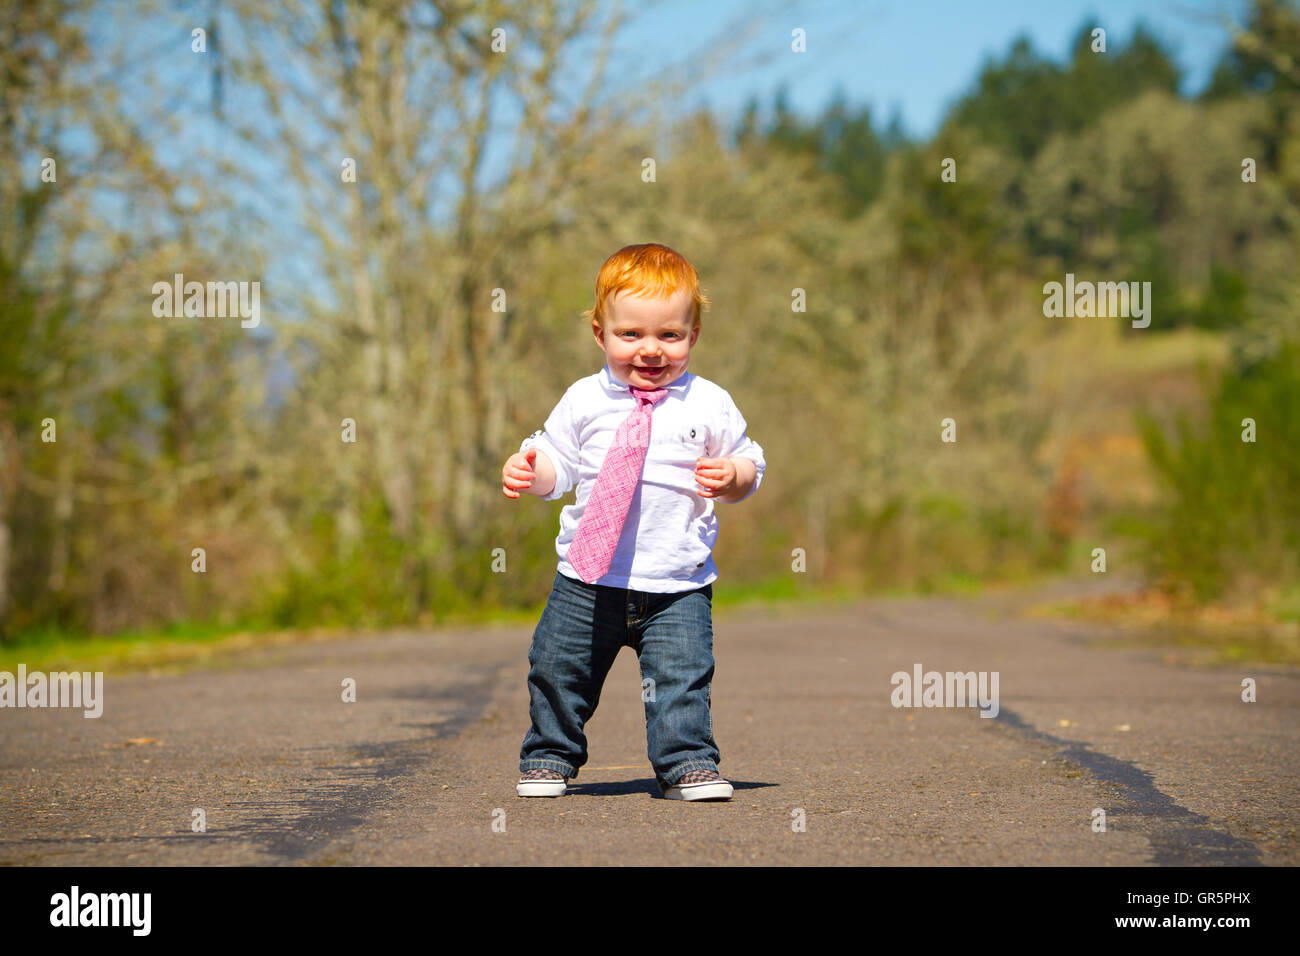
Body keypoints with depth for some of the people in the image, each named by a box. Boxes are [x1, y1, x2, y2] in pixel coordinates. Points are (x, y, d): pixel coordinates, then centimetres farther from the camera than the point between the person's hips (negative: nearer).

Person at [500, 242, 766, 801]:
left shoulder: (709, 406, 0)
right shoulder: (584, 401, 3)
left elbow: (749, 466, 7)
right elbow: (557, 465, 10)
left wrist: (733, 477, -15)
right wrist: (528, 470, -11)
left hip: (677, 587, -2)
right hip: (588, 580, 2)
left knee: (681, 676, -11)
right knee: (558, 670, 8)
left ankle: (687, 763, 3)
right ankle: (550, 757, 27)